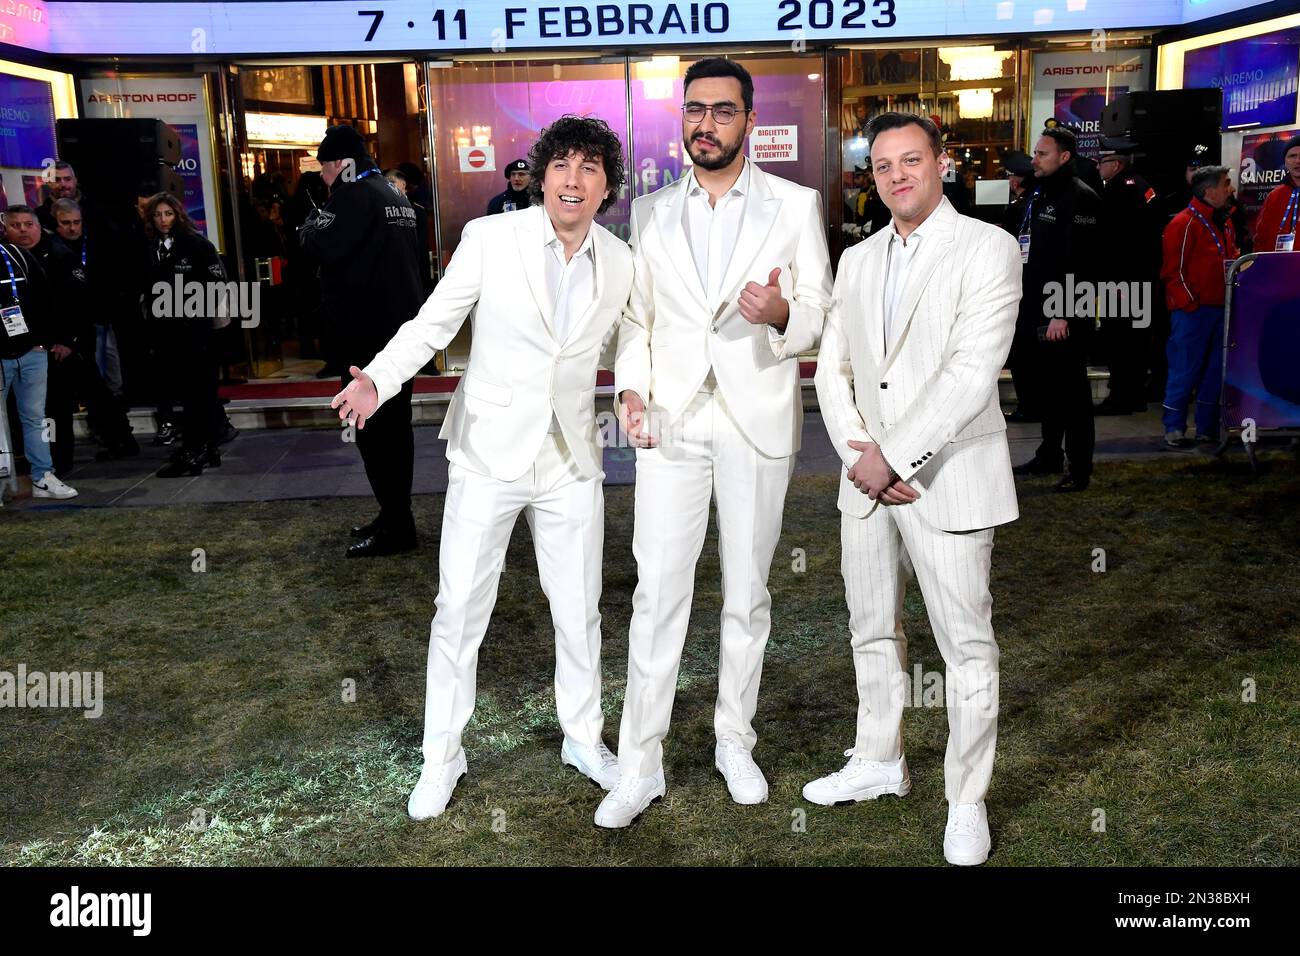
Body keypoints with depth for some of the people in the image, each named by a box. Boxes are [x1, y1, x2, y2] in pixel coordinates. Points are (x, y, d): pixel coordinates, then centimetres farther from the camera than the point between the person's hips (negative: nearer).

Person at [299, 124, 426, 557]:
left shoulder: (354, 195, -11)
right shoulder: (392, 195, 18)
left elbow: (321, 246, -21)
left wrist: (308, 226, 0)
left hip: (368, 331, -10)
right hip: (401, 324, 10)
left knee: (373, 428, -6)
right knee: (394, 424, 13)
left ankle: (394, 526, -4)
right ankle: (396, 516, 22)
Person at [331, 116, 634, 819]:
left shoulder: (619, 262, 1)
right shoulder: (491, 238, -9)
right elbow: (433, 322, -6)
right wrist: (377, 380, -21)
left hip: (571, 460, 3)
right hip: (489, 454, -2)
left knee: (579, 613, 13)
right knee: (459, 611, 5)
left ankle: (584, 738, 36)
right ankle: (441, 757, 25)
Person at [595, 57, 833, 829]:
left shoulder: (795, 206, 2)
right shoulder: (650, 213, 9)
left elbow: (820, 311, 0)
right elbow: (636, 316, 12)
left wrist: (780, 314, -22)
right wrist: (631, 387, -5)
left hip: (757, 423, -1)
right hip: (671, 424, 1)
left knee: (747, 593, 10)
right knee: (658, 595, 1)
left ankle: (736, 742, 28)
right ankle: (641, 765, 11)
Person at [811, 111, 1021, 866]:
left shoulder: (988, 249, -8)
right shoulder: (858, 260, 12)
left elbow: (972, 372, -18)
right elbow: (834, 367, 9)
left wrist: (893, 457, -18)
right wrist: (859, 452, -6)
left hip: (948, 480, -6)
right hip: (869, 480, 6)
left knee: (967, 645, 3)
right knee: (873, 631, 18)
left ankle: (968, 801, 18)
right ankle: (880, 761, 37)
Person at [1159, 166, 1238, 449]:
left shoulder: (1223, 225, 17)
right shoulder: (1184, 223, -11)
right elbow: (1174, 271, -15)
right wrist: (1189, 304, -17)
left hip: (1219, 310, 8)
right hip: (1193, 312, -8)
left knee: (1215, 372, 10)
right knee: (1185, 372, -4)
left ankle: (1208, 428, 18)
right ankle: (1174, 429, 4)